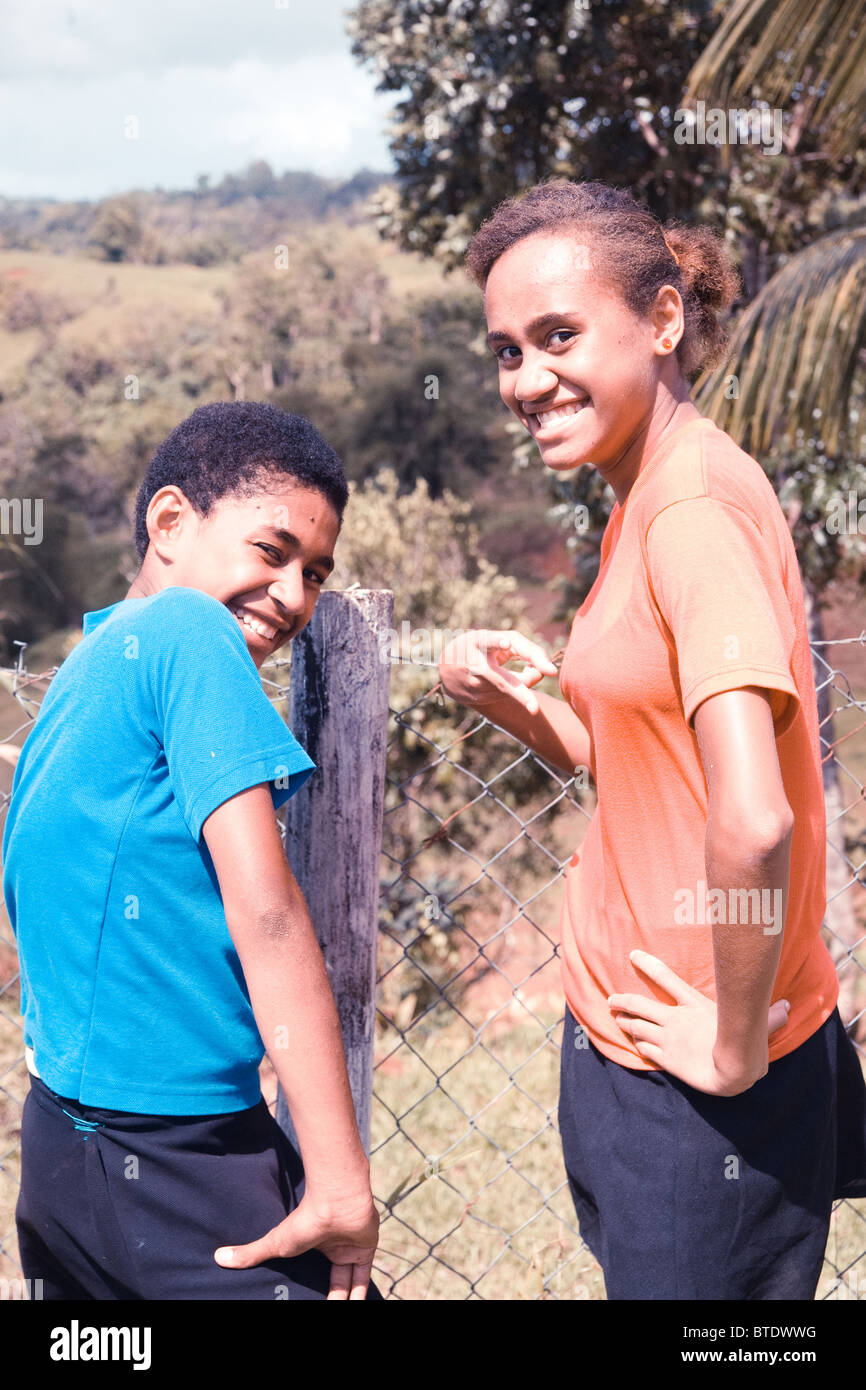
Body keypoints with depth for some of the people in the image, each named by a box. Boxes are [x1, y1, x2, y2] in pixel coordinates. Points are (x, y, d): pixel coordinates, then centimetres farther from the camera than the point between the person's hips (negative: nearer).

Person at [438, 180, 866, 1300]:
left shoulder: (699, 507, -21)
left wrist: (736, 1050, -20)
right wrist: (518, 705, 1)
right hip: (635, 1044, 9)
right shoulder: (647, 500, 8)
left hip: (700, 1089, -9)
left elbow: (752, 821, -32)